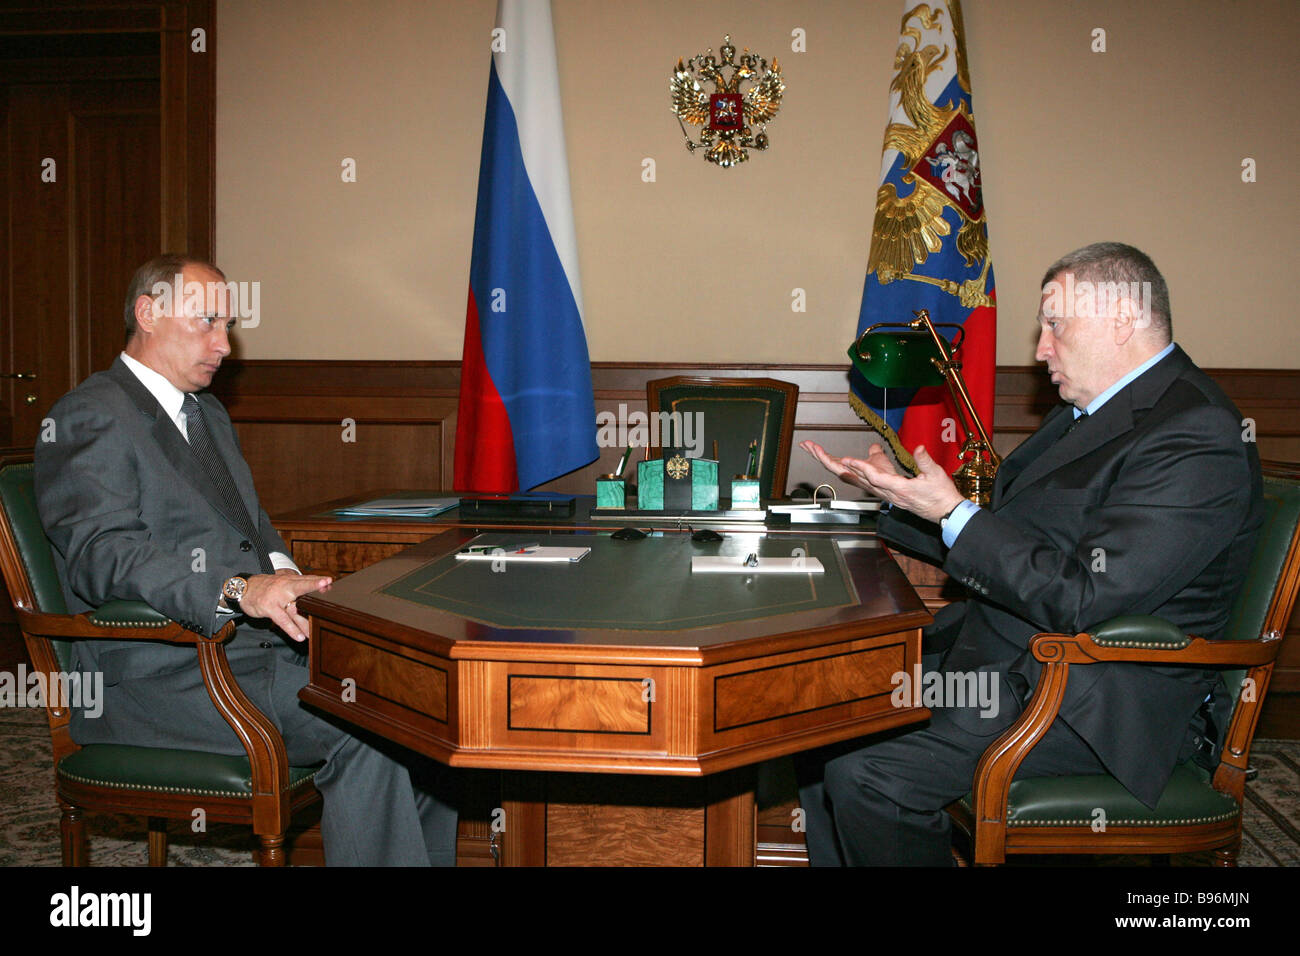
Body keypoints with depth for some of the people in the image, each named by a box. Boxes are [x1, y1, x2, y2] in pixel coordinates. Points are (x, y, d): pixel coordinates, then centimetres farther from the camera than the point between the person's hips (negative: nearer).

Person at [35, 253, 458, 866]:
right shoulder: (88, 418, -6)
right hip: (159, 671, -8)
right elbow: (104, 556, -20)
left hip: (259, 640, 9)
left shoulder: (210, 414, 24)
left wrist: (281, 573, 4)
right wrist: (238, 591, -34)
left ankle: (432, 859, -1)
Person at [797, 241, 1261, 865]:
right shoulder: (1090, 409, 14)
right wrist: (893, 493, 9)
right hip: (1003, 649, 10)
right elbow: (1007, 532, 18)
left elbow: (1083, 598, -25)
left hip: (1089, 701, -10)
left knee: (865, 775, -23)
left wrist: (952, 513, -20)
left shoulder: (1196, 439, -18)